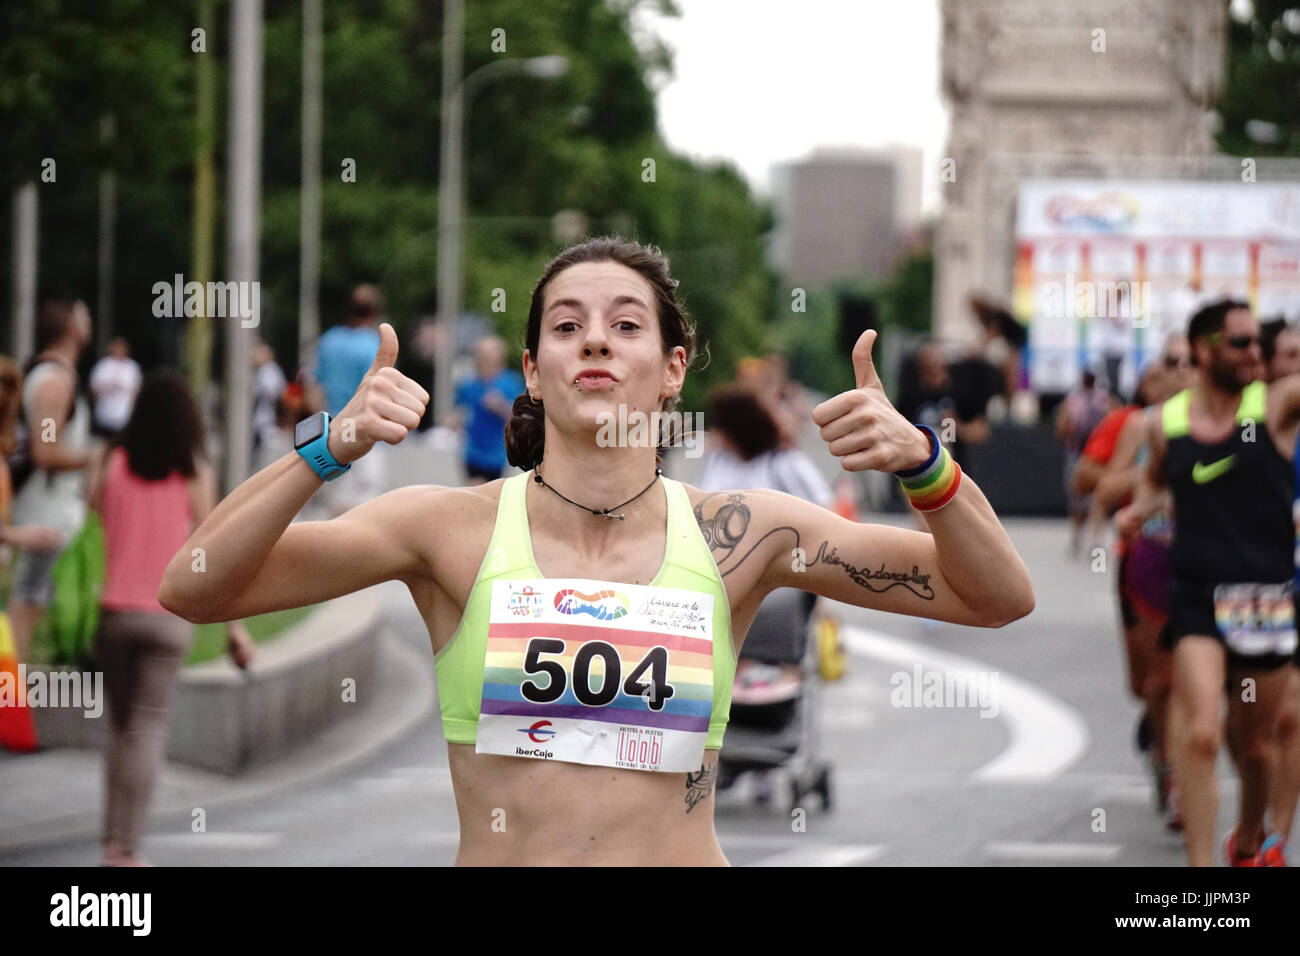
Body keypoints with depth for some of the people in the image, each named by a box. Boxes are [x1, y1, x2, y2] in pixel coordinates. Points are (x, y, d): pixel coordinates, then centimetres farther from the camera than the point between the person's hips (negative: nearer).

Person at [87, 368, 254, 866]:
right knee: (148, 730, 0)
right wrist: (235, 624, -2)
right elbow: (210, 554, -4)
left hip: (115, 612, 2)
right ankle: (127, 848, -7)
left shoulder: (109, 462, 2)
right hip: (168, 615, -2)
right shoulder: (195, 474, -3)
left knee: (121, 725, 16)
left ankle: (113, 839, 13)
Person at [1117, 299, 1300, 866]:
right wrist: (1138, 509, 5)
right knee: (1200, 735, -17)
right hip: (1197, 598, 0)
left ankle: (1248, 840, 40)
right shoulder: (1164, 423, 4)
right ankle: (1200, 863, -12)